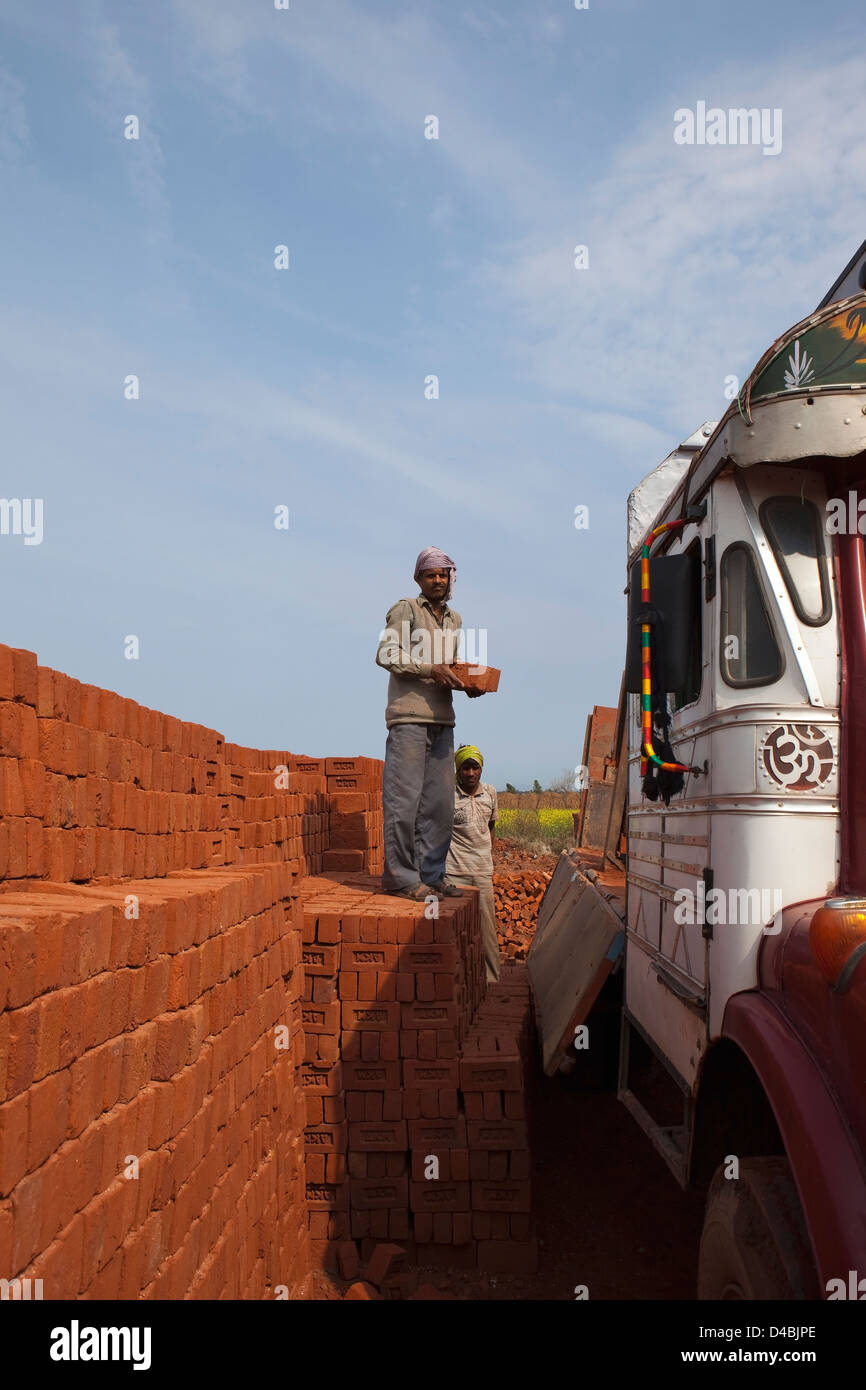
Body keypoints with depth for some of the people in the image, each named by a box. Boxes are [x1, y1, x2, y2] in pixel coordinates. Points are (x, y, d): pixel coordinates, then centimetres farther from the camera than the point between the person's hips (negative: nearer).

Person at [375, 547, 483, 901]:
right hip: (409, 717, -7)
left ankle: (430, 874, 11)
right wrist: (430, 669, -17)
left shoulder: (454, 619, 22)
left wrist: (467, 682, 4)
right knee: (404, 798, -7)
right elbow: (386, 654, -8)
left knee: (439, 802, 5)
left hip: (442, 720, 7)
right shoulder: (405, 609, 2)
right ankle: (400, 875, -1)